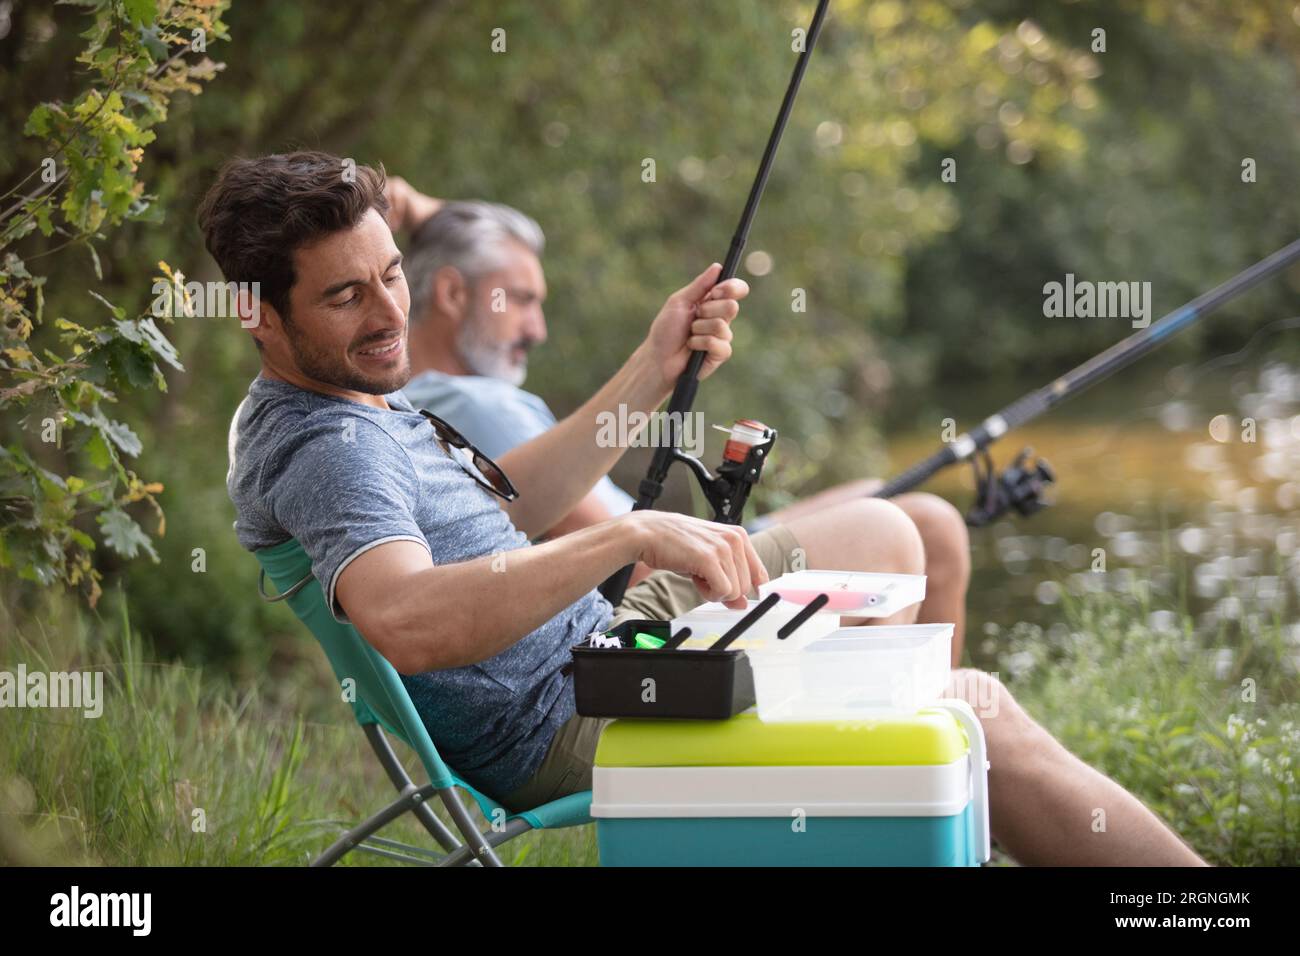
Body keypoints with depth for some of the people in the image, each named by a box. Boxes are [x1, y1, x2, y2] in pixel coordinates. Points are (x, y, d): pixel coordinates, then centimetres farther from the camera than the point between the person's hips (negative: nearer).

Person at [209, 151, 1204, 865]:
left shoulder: (352, 403, 10)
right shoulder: (327, 450, -24)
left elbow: (505, 510, 19)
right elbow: (405, 621, -43)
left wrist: (652, 373, 10)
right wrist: (631, 534, -43)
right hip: (569, 728, -11)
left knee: (883, 535, 24)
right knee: (980, 714, -10)